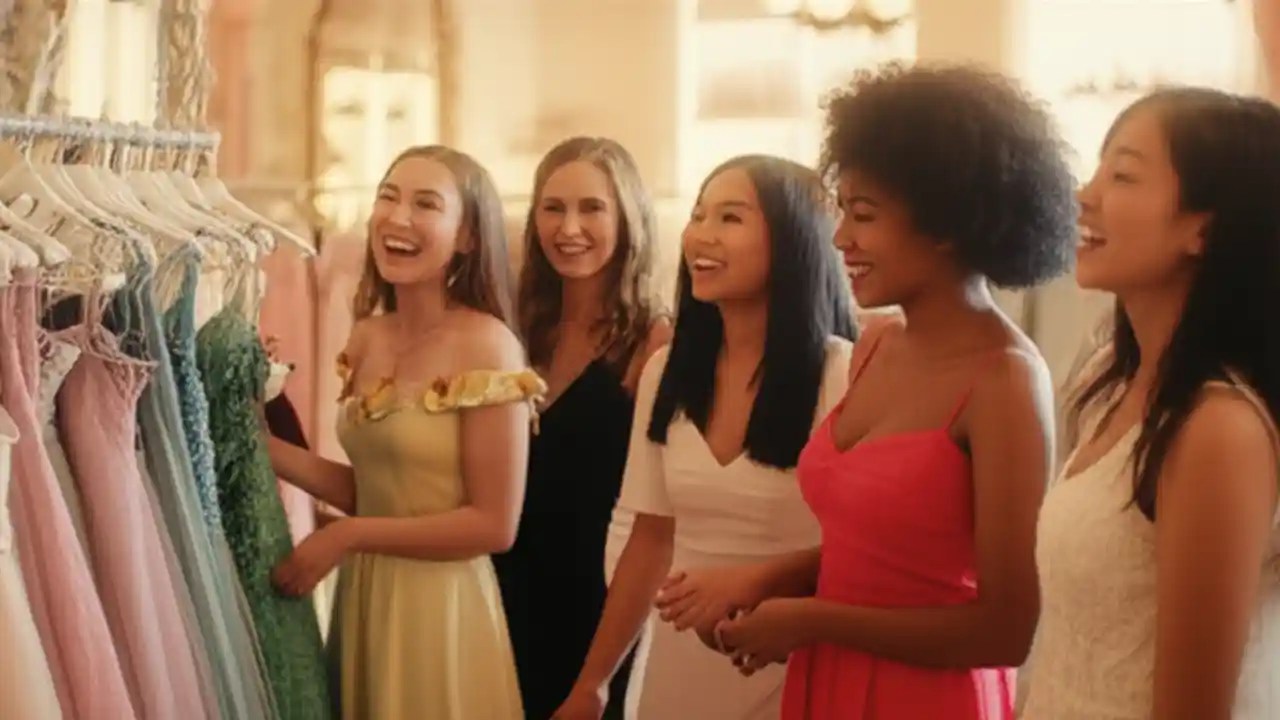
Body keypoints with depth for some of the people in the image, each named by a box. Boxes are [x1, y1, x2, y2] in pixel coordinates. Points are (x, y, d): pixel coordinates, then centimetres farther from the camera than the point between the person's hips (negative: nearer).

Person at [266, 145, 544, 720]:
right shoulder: (366, 337, 4)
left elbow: (493, 526, -17)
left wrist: (346, 536, -15)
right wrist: (261, 446, -3)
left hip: (440, 604, -6)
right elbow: (372, 489, 8)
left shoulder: (487, 346, -16)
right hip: (362, 596, 6)